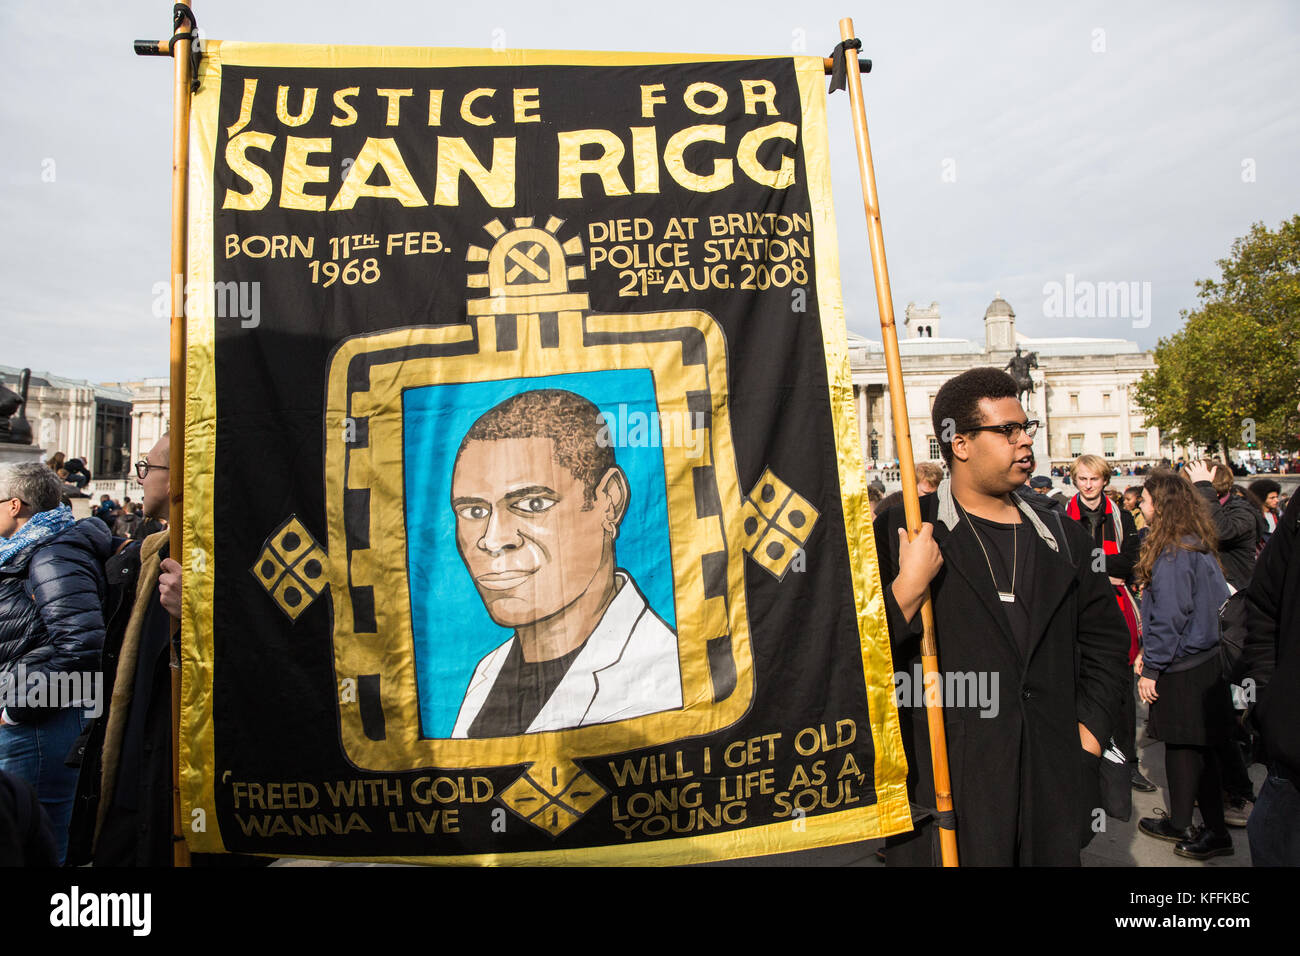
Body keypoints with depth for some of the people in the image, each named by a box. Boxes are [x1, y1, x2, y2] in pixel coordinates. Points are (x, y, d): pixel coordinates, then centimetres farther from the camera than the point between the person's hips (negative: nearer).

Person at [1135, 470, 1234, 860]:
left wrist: (1151, 667, -14)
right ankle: (1214, 830, 24)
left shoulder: (1172, 553, -20)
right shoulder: (1197, 545, 9)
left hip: (1183, 668, -9)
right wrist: (1148, 651, 17)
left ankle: (1178, 824, 18)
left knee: (1181, 745, 4)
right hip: (1206, 658, 9)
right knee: (1200, 747, 14)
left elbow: (1170, 616, -21)